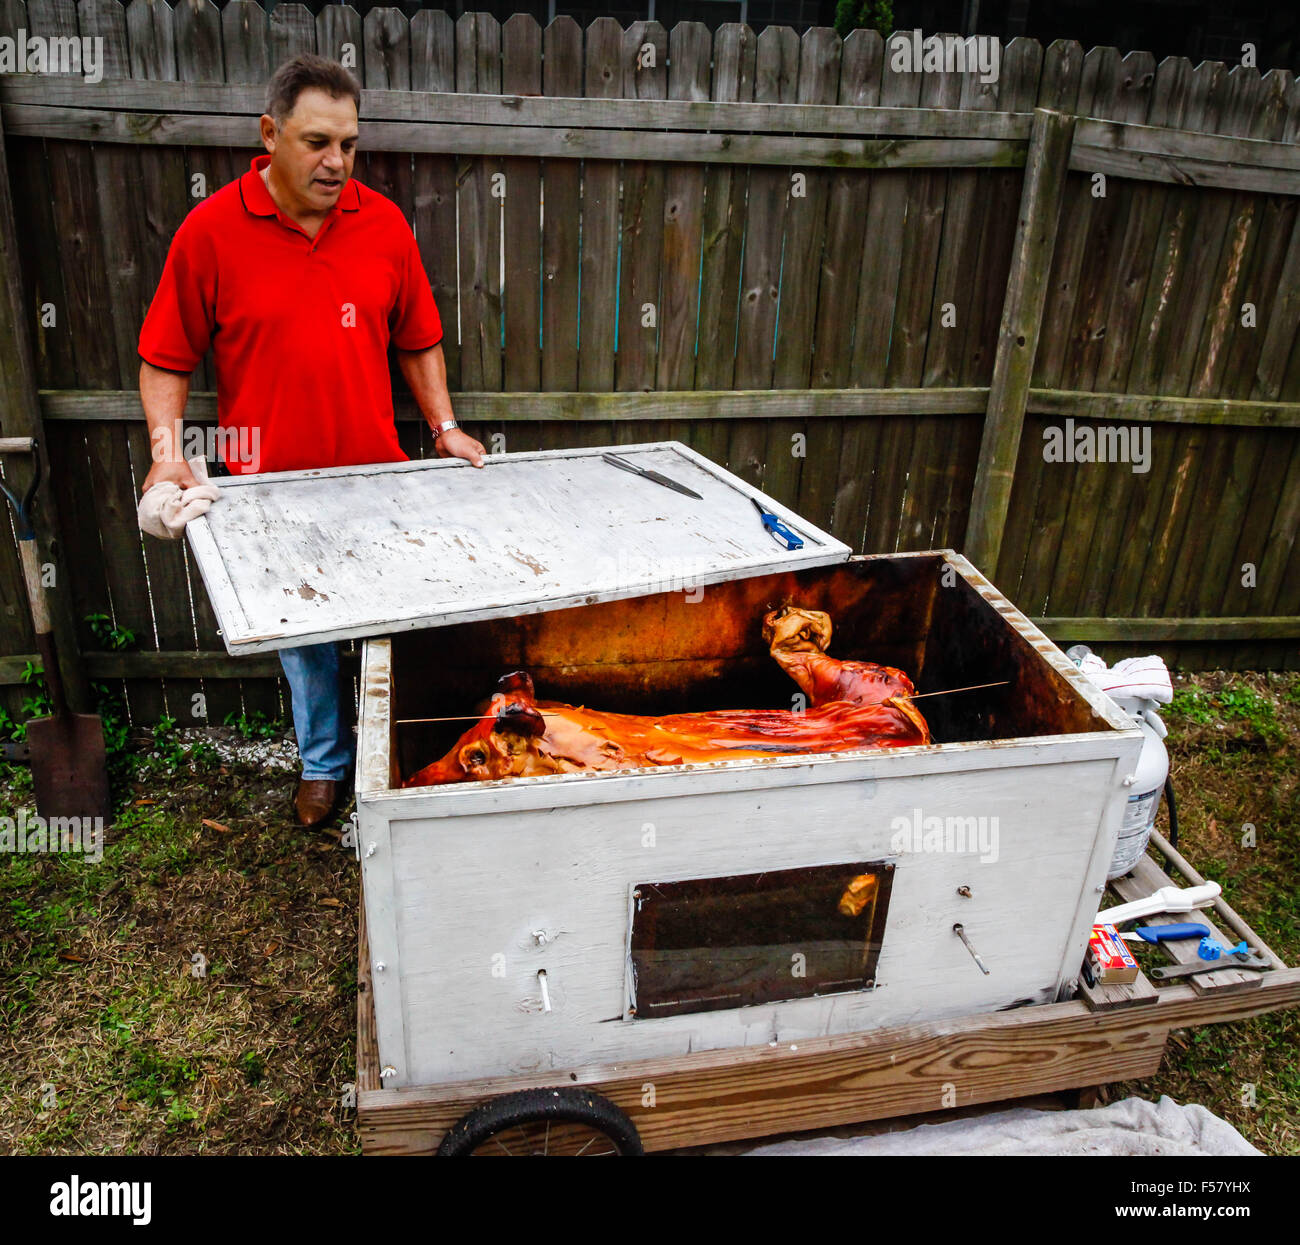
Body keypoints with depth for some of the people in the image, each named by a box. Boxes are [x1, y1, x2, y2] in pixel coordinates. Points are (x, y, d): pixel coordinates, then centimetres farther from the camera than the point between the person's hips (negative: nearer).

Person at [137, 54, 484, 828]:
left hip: (376, 474, 2)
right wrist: (167, 452, -14)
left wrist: (445, 427, 0)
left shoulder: (383, 223, 0)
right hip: (274, 481, -1)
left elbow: (418, 341, 9)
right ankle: (324, 762, 37)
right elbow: (166, 360, -2)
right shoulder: (212, 231, -7)